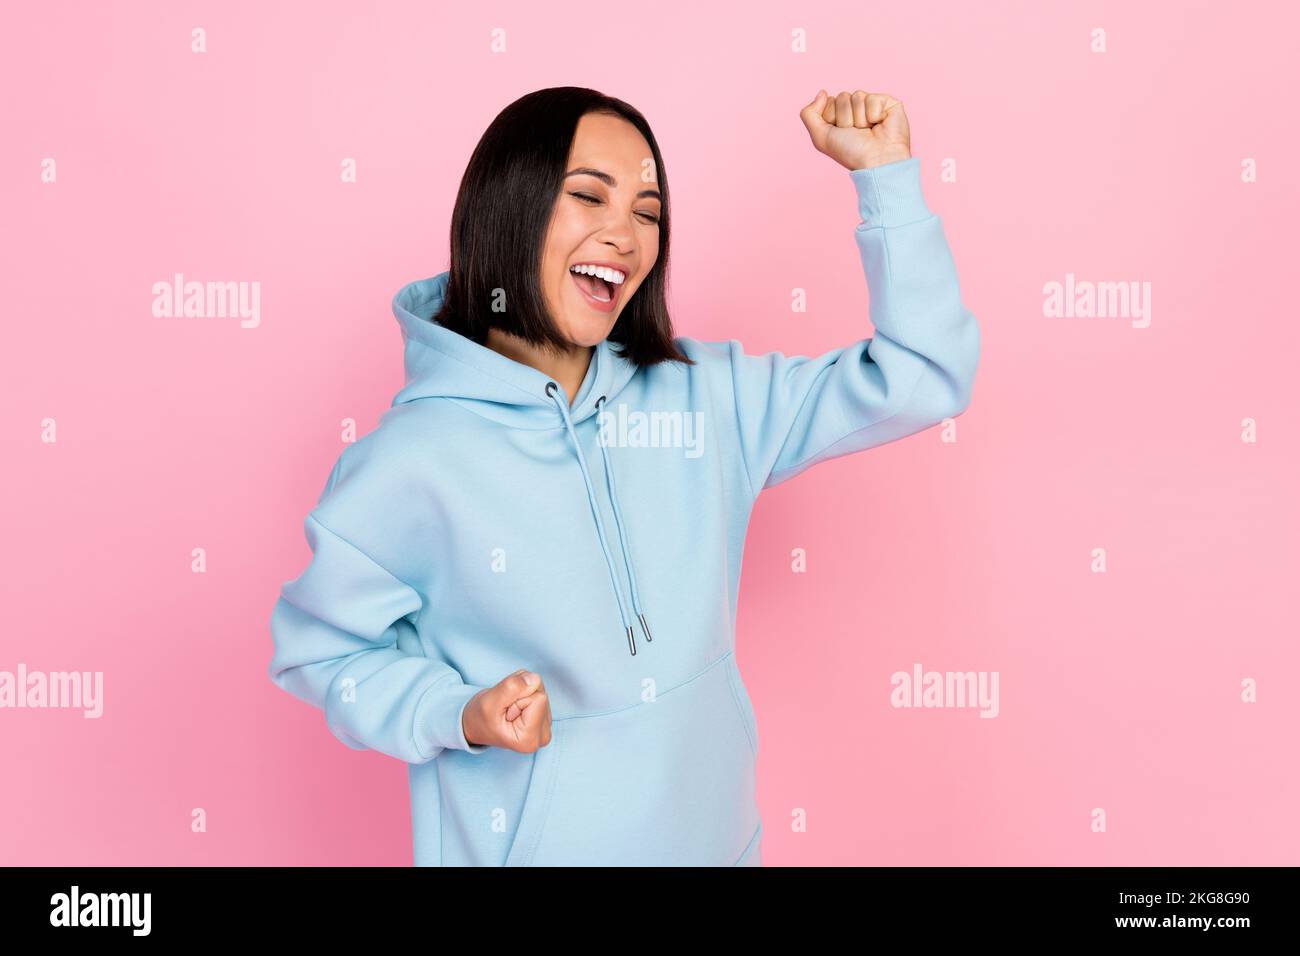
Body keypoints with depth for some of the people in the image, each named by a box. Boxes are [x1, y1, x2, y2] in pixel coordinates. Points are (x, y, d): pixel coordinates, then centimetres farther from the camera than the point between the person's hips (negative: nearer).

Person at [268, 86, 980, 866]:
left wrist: (887, 175, -10)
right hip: (524, 845, -4)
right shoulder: (409, 460, -17)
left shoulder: (707, 397, -6)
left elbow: (921, 379, -4)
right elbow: (324, 652, -6)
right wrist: (459, 716, -23)